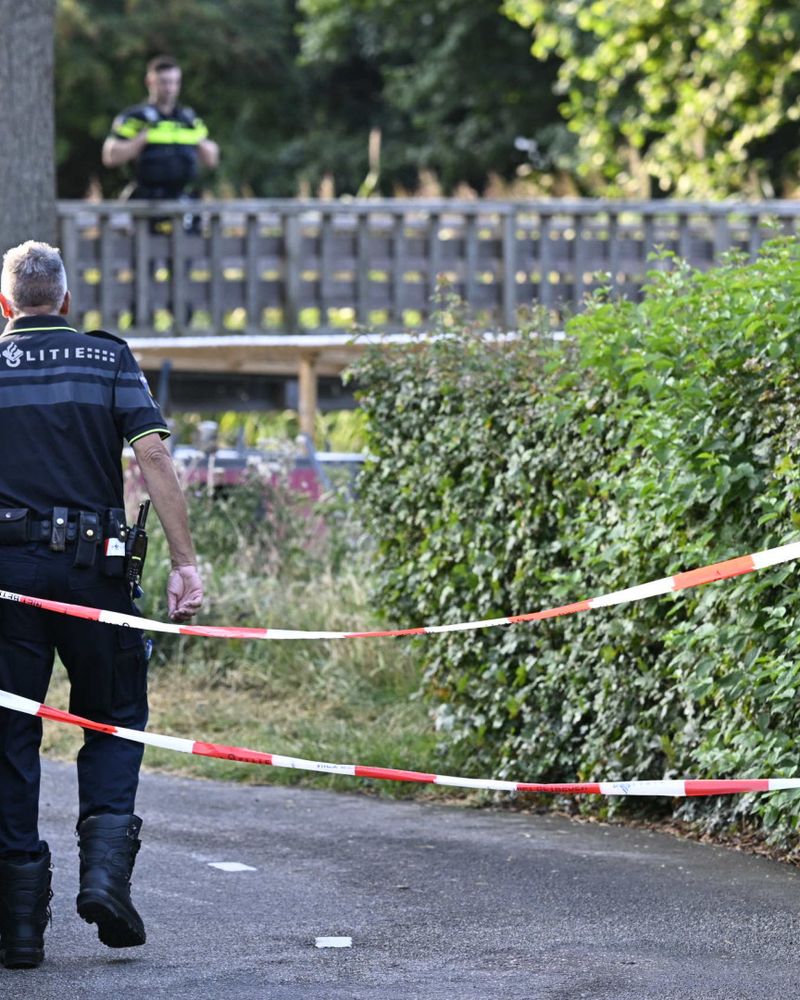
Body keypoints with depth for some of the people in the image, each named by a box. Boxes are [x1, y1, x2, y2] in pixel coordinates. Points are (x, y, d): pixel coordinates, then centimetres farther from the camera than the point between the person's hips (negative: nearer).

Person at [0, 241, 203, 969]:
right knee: (114, 721, 15)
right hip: (93, 566, 0)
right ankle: (106, 868, -5)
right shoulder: (110, 358, 5)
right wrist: (185, 562, -6)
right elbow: (153, 457, -6)